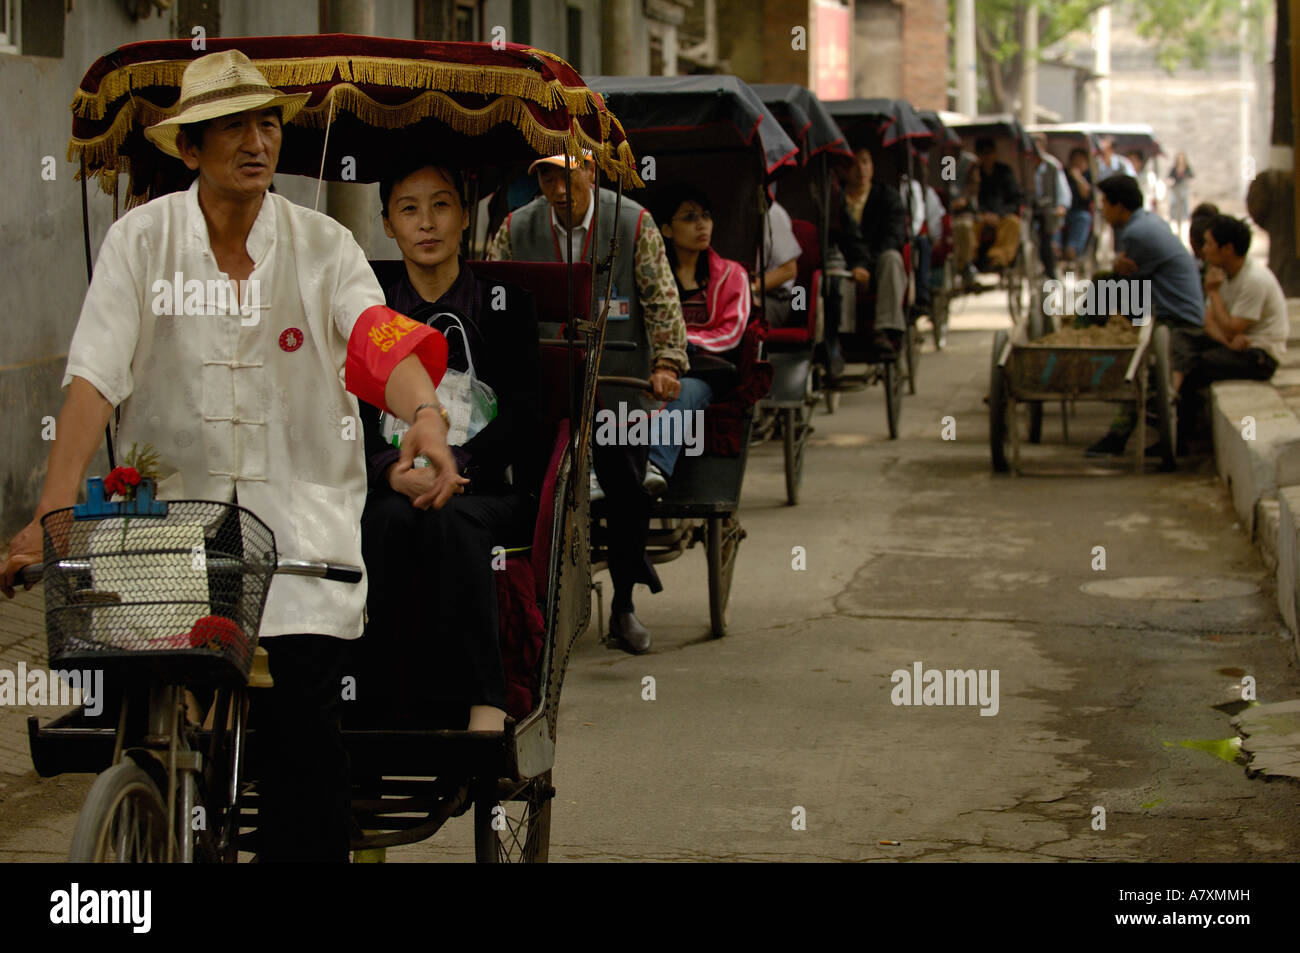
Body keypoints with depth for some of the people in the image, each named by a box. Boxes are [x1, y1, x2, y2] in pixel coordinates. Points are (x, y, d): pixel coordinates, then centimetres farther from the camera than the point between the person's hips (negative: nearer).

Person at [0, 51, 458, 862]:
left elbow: (383, 340, -14)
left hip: (301, 513, 0)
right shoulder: (141, 240, 1)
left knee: (303, 723, -14)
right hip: (174, 505, 1)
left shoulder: (323, 243, 2)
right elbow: (94, 378, -8)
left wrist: (426, 414, -36)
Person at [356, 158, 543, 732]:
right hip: (395, 489, 1)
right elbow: (355, 418, 4)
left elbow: (522, 416, -1)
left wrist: (451, 465, -18)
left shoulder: (503, 304, 9)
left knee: (449, 518, -36)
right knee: (387, 521, -34)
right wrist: (394, 471, -18)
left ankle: (484, 704, -40)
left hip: (492, 491, -1)